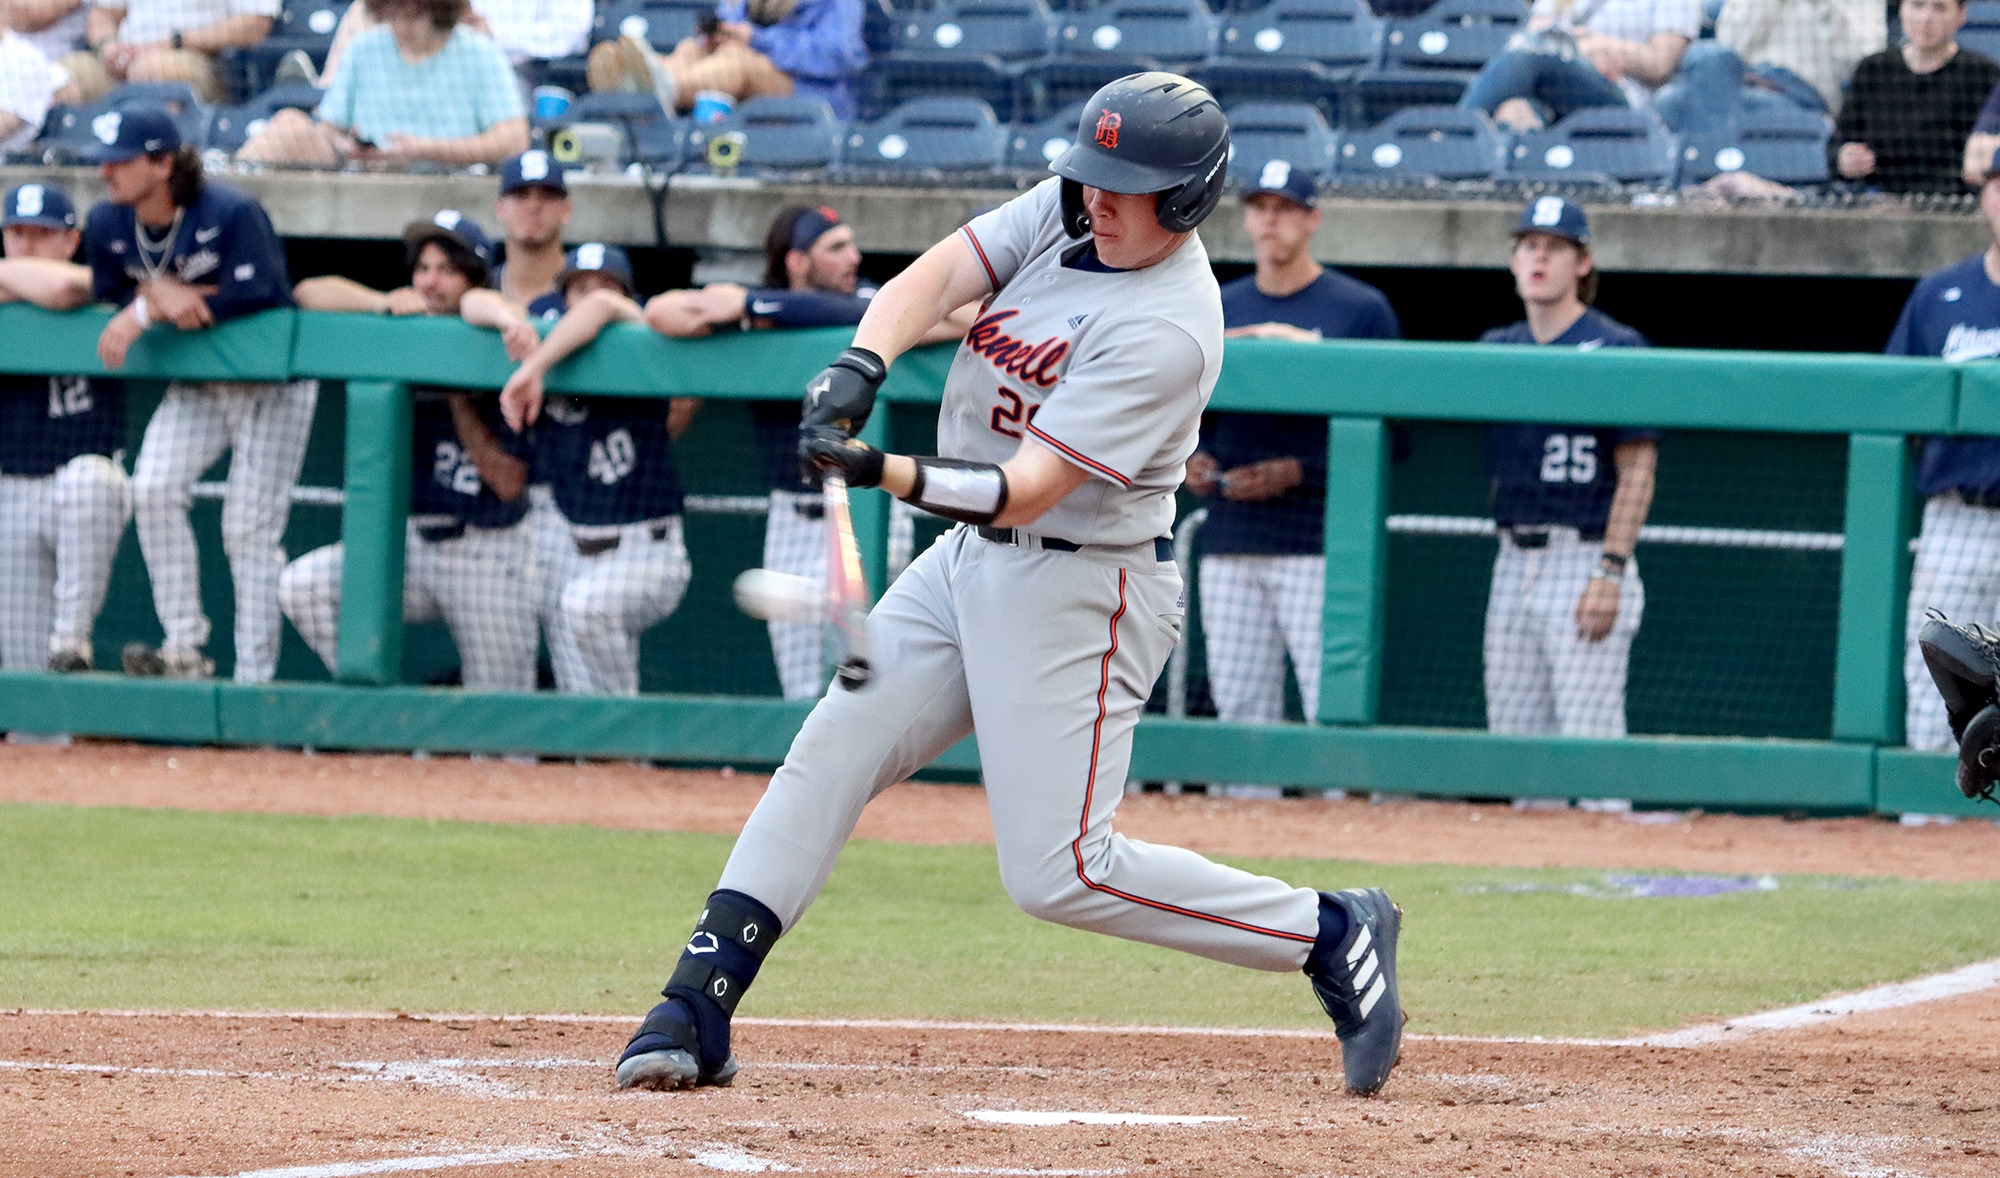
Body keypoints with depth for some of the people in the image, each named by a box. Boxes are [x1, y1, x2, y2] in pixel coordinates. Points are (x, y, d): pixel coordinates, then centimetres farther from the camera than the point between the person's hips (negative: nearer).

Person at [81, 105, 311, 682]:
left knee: (249, 527, -7)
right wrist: (159, 293, -24)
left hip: (273, 388, -5)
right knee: (153, 488, -17)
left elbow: (252, 299, -30)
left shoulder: (231, 214, -25)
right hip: (194, 389, 5)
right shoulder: (107, 224, -6)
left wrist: (146, 312, -29)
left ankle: (254, 674, -3)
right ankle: (184, 650, -12)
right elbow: (110, 295, 0)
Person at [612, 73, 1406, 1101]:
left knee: (1057, 874, -9)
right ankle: (696, 1014, -2)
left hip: (1075, 596, -8)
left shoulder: (1166, 330, -23)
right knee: (827, 756, -1)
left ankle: (1331, 935, 2)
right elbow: (937, 277, -10)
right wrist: (860, 368, -29)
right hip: (967, 560, 8)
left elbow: (1030, 487, -28)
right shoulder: (1064, 210, 0)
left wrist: (889, 473, -41)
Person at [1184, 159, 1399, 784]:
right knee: (1239, 712, 5)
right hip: (1229, 545, 5)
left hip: (1318, 544, -5)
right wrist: (1189, 457, 1)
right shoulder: (1218, 310, 15)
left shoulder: (1360, 310, 0)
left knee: (1334, 710, -11)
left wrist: (1299, 472, -14)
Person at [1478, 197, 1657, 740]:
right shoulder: (1496, 349, 15)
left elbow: (1637, 471, -9)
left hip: (1586, 560, -7)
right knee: (1512, 731, 7)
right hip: (1513, 562, 7)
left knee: (1587, 735, -11)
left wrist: (1611, 573, -18)